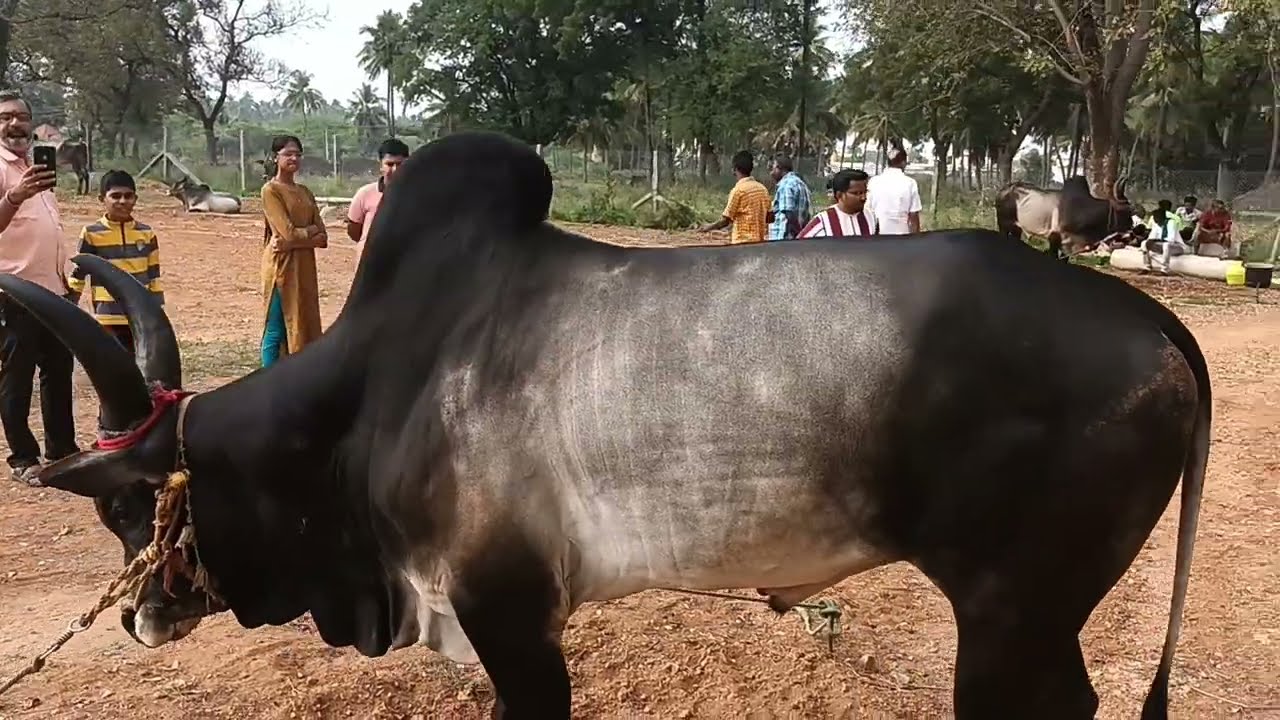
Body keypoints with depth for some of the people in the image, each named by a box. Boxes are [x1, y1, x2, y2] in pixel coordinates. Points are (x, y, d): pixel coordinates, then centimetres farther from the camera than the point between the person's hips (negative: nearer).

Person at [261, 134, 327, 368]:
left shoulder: (304, 191, 14)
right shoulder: (271, 190, -6)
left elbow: (322, 238, 5)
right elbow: (288, 233, -17)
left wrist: (297, 238, -12)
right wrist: (311, 229, -1)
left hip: (304, 268, 7)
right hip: (281, 267, -7)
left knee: (302, 328, 8)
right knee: (277, 331, -3)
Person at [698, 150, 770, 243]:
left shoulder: (738, 190, -11)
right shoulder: (762, 189, 8)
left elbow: (726, 220, -9)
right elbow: (767, 217, 13)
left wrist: (709, 227, 7)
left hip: (742, 242, -7)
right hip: (759, 241, 7)